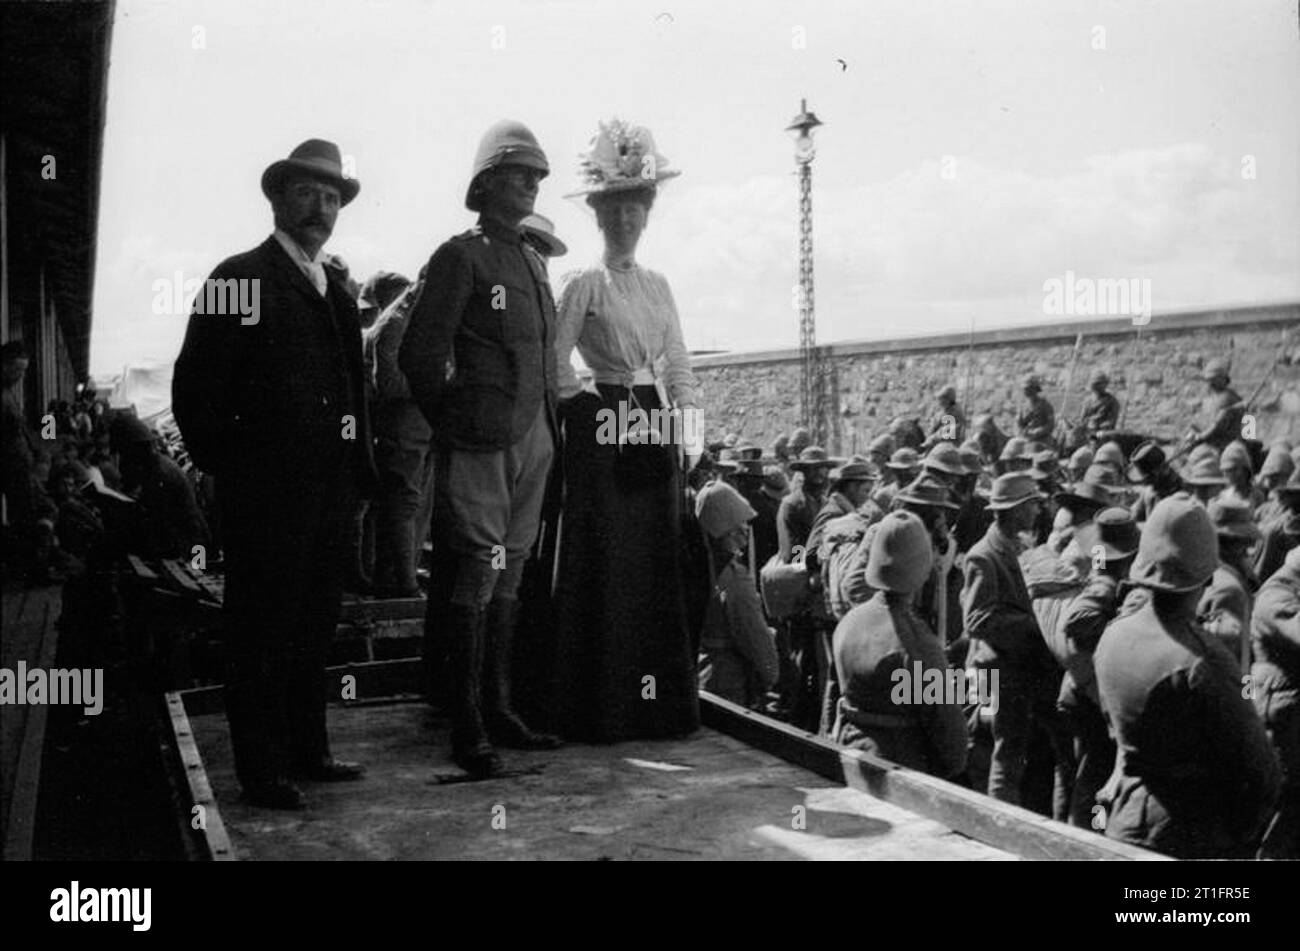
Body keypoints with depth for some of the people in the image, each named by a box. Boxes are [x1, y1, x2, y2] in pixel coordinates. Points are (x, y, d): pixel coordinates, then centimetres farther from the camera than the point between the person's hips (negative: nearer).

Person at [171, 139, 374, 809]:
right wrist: (225, 465, -9)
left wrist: (357, 465, 11)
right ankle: (262, 770, 12)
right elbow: (195, 386, -9)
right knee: (261, 632, 2)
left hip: (327, 488, 7)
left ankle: (307, 751, 29)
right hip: (265, 490, -7)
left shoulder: (336, 289, 16)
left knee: (313, 627, 16)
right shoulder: (241, 277, -6)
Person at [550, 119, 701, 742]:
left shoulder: (658, 286, 15)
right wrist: (597, 408, -9)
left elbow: (678, 367, 14)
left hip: (656, 429, 6)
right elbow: (554, 366, -7)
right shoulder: (584, 286, -2)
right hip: (602, 430, -6)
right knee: (605, 566, -4)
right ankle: (601, 708, 5)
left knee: (659, 564, 6)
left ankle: (660, 702, 16)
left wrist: (686, 428, 3)